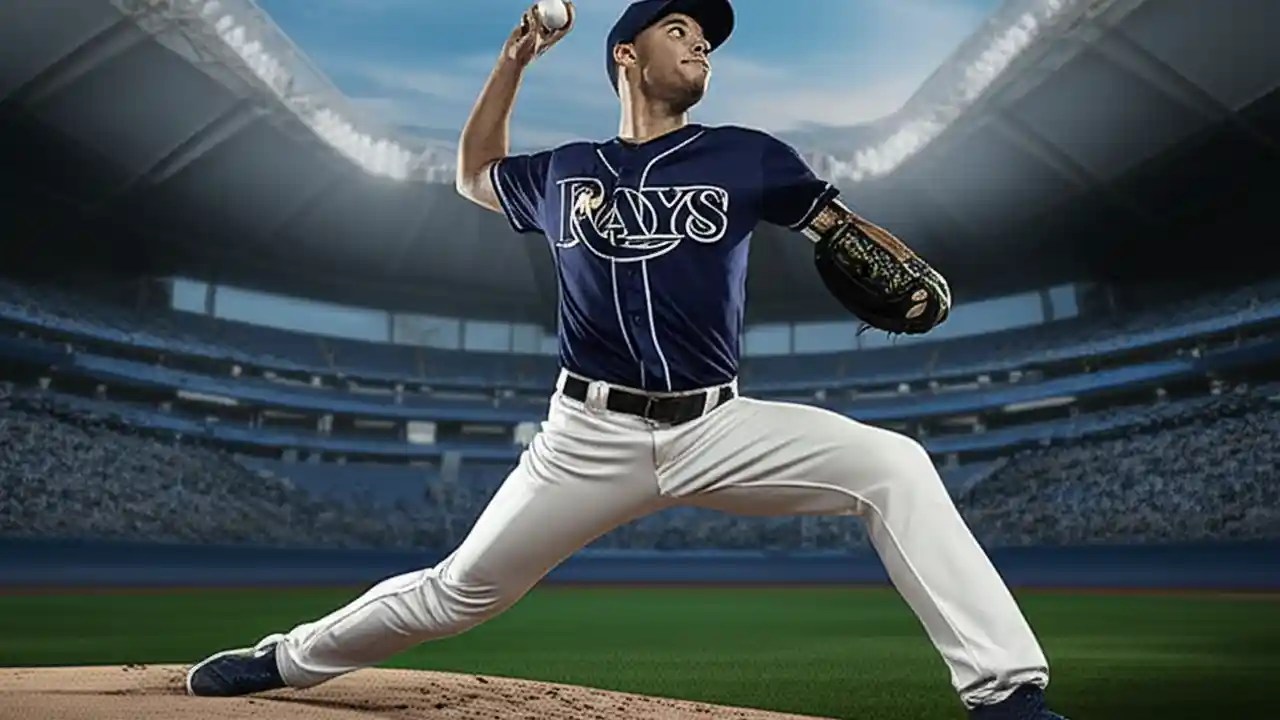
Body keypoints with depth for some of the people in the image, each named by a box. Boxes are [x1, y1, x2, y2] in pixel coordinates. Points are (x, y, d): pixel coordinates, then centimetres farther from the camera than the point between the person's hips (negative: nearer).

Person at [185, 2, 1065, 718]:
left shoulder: (746, 156, 6)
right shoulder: (562, 173, 10)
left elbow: (842, 228, 5)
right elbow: (474, 176, 28)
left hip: (719, 427, 0)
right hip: (592, 437, 0)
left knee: (894, 465, -20)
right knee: (456, 594, 7)